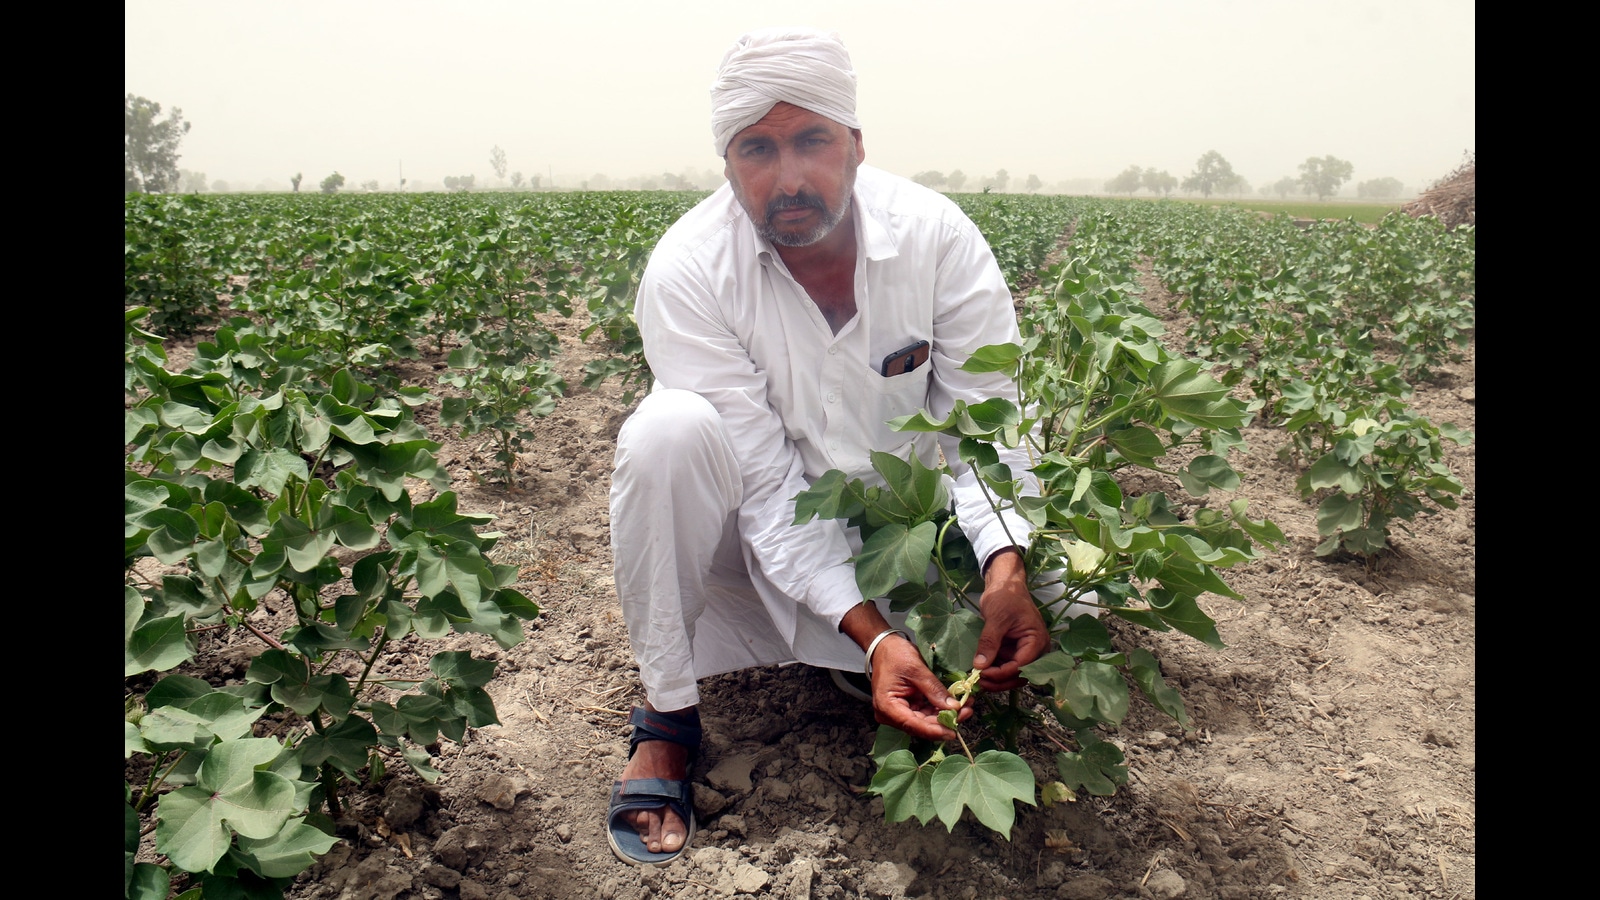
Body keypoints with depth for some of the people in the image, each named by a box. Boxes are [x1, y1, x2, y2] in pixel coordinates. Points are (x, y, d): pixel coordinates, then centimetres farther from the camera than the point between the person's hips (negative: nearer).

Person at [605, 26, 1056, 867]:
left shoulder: (937, 237, -17)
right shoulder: (687, 273, -23)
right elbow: (767, 483, -25)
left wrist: (1007, 562, -35)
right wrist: (869, 632, -35)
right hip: (759, 537, -2)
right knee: (668, 433, -32)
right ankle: (666, 710, -13)